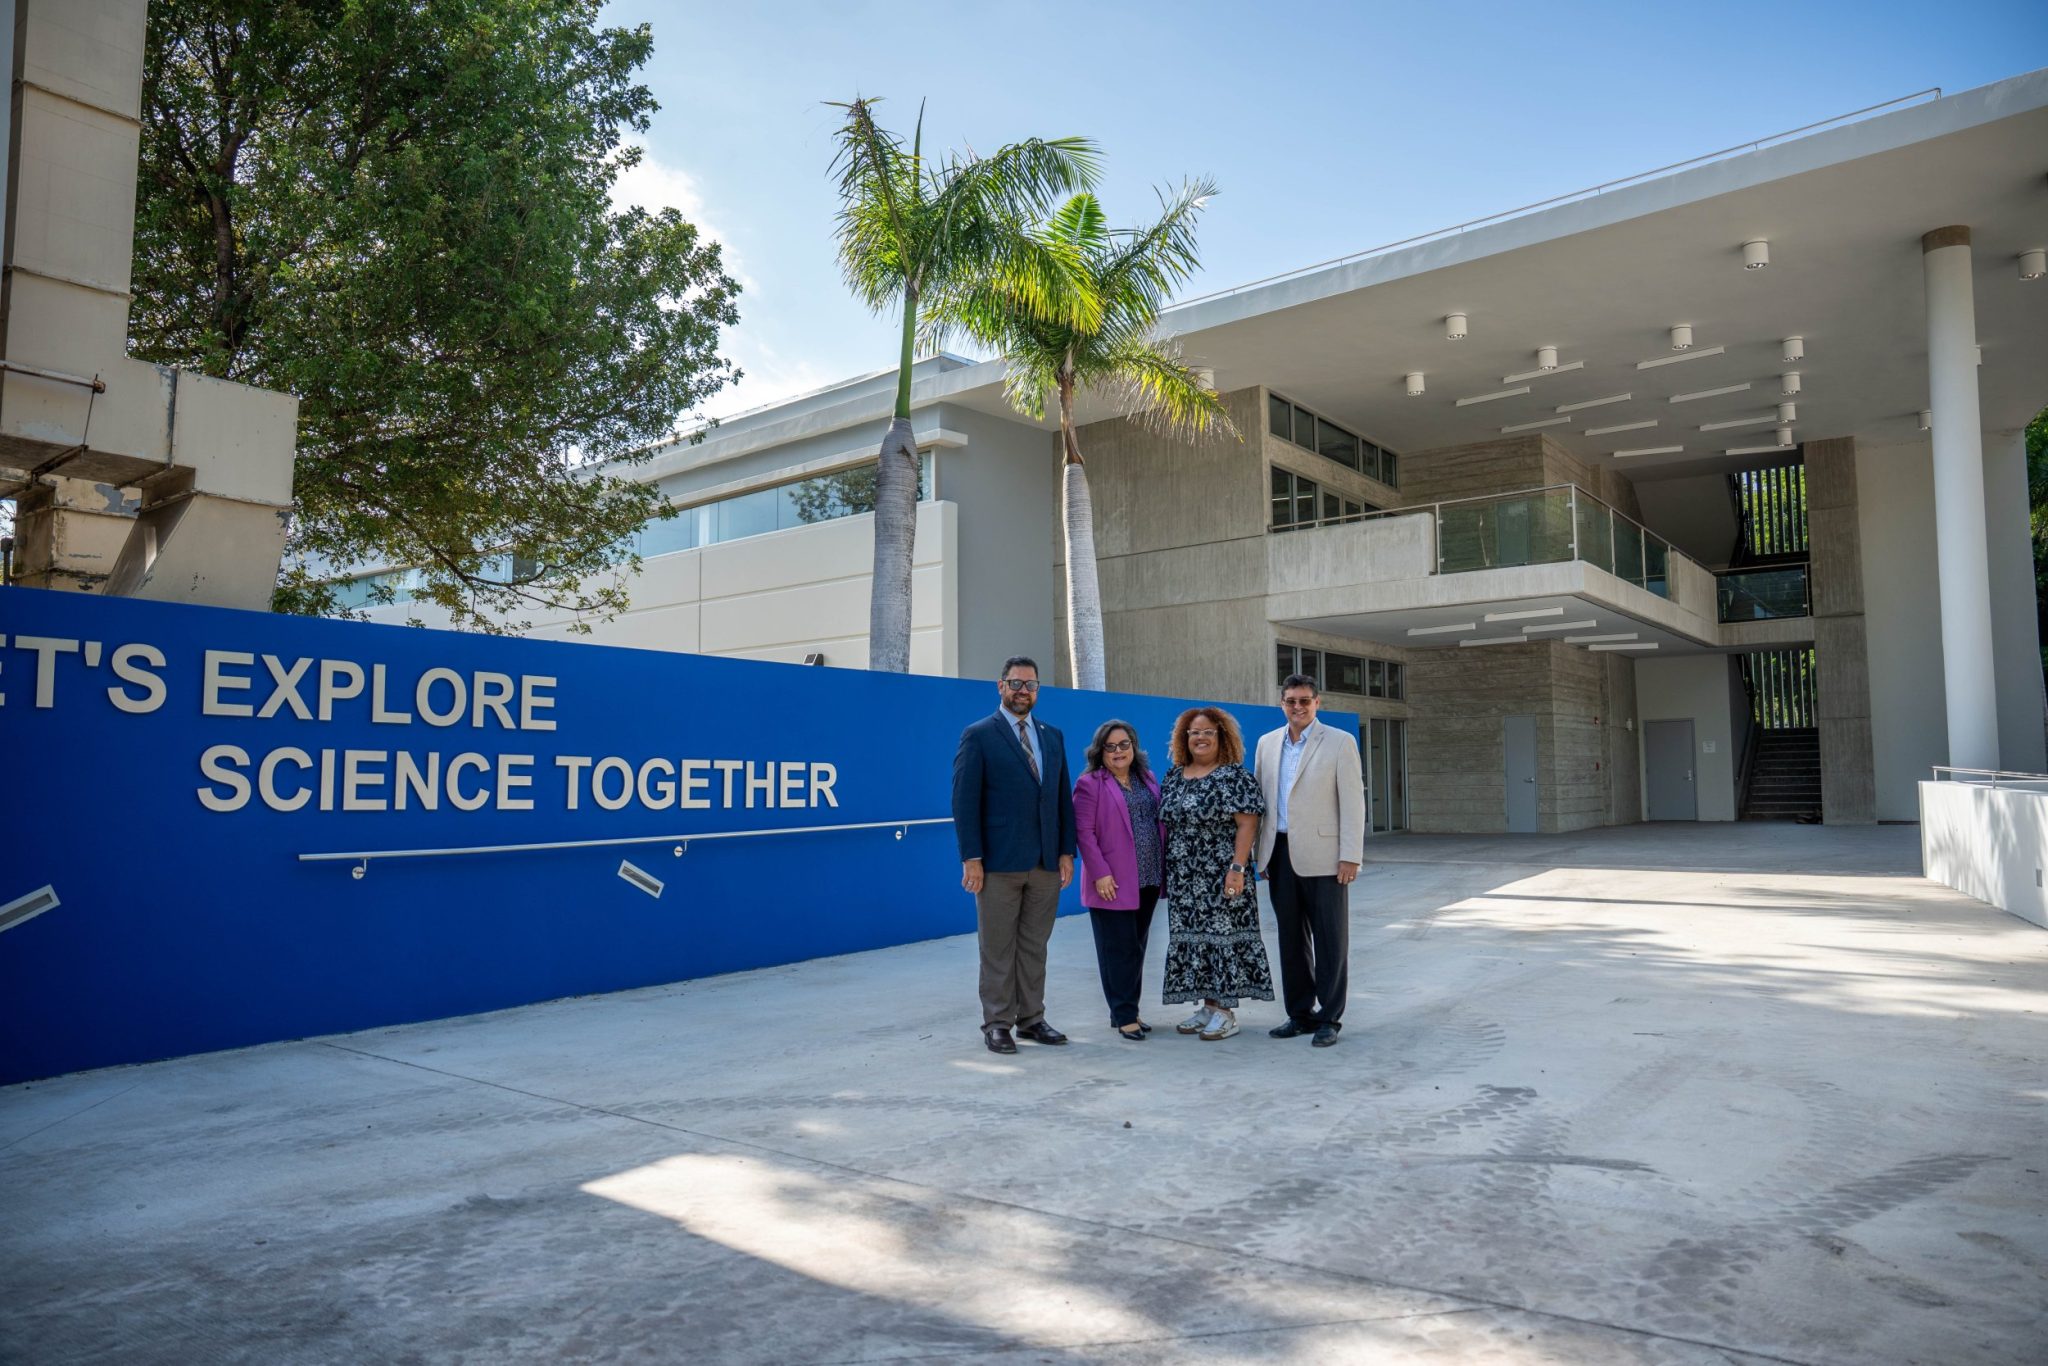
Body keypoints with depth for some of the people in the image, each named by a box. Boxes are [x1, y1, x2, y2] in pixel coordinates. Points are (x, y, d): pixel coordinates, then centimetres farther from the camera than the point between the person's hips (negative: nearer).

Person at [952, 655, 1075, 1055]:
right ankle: (997, 1023, 13)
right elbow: (965, 801, -7)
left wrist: (1067, 852, 6)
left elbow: (1064, 797, 13)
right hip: (999, 863, -5)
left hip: (1046, 863, 5)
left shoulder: (1052, 736, 13)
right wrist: (971, 858, -13)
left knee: (1035, 946, 11)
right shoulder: (978, 736, -3)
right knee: (997, 948, 4)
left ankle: (1031, 1019, 21)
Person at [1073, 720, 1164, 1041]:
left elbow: (1158, 822, 15)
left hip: (1148, 879, 6)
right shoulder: (1090, 784, -6)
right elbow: (1084, 832, -11)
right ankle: (1124, 1016, 6)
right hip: (1113, 883, -6)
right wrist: (1100, 873, -17)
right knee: (1120, 950, -1)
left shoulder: (1147, 778, 12)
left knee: (1137, 948, 12)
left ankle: (1127, 1010, 22)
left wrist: (1163, 870, 9)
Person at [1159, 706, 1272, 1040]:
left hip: (1221, 877, -6)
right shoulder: (1174, 776, 12)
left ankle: (1225, 1010, 6)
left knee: (1222, 934, -3)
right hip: (1183, 878, 6)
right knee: (1190, 936, 8)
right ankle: (1207, 1007, 18)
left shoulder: (1234, 776, -6)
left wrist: (1237, 868, -19)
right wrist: (1167, 870, 11)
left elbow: (1247, 824, -12)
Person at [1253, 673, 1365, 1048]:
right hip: (1281, 854, 5)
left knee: (1330, 940, 3)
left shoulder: (1339, 743, -3)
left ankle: (1329, 1018, 14)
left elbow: (1352, 803, -7)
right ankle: (1301, 1014, 22)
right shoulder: (1267, 743, 10)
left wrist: (1350, 857, -12)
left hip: (1322, 856, -4)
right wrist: (1261, 852, 10)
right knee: (1291, 938, 11)